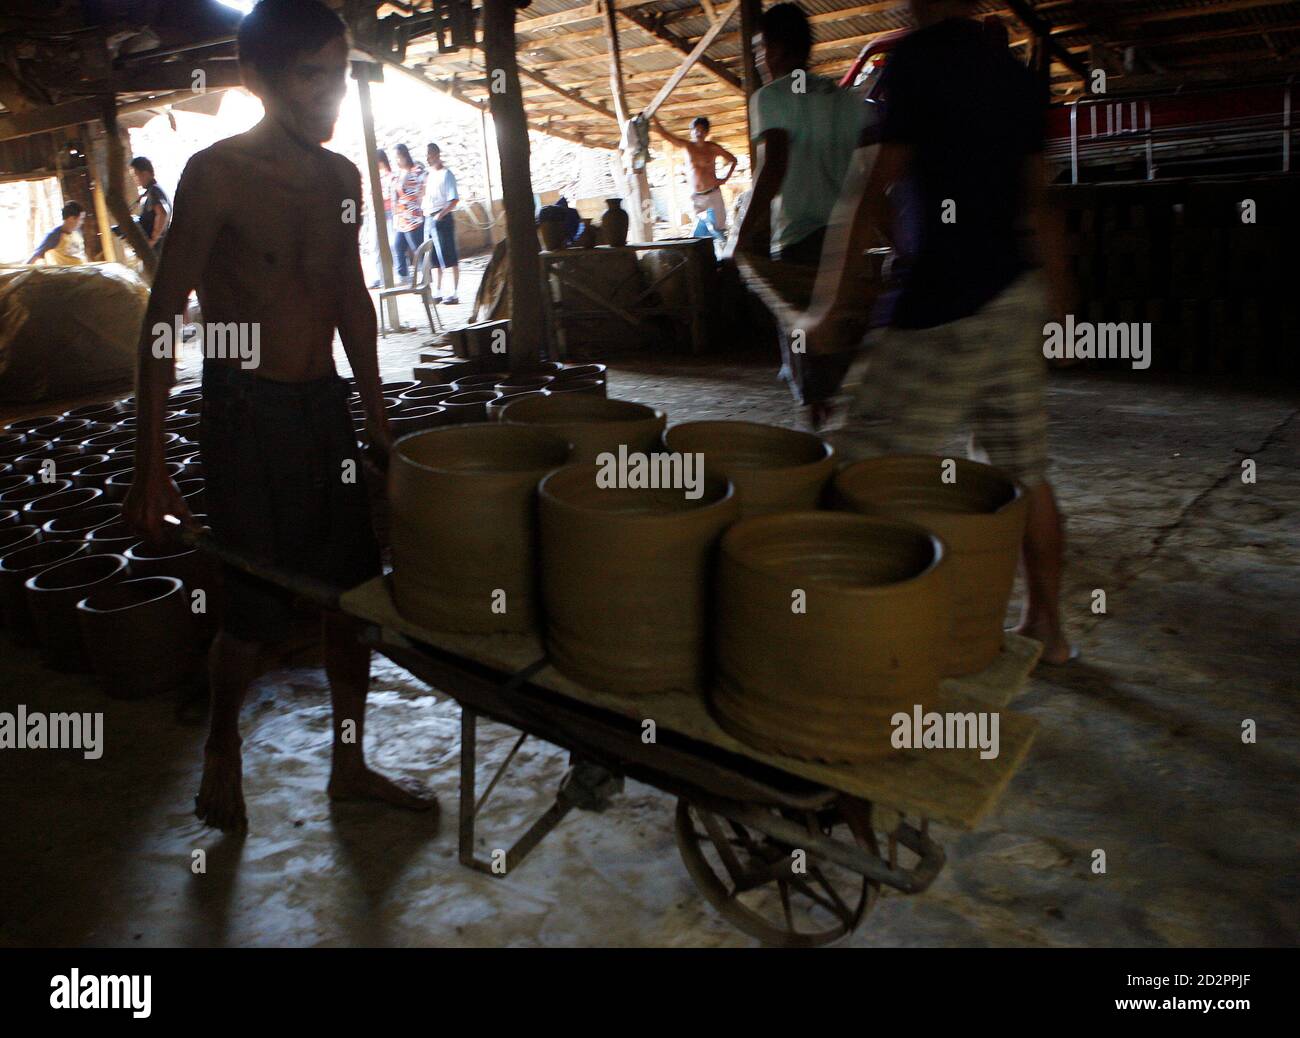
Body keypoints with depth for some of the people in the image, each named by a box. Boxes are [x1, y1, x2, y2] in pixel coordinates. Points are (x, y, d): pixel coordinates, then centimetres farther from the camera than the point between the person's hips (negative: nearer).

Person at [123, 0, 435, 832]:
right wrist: (152, 469, -17)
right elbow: (164, 318, -13)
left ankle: (351, 764, 26)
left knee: (354, 591, 9)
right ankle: (222, 749, 31)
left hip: (327, 404, 6)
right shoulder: (219, 174, -12)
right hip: (247, 410, -6)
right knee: (261, 609, 0)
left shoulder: (340, 177, 6)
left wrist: (377, 418, 18)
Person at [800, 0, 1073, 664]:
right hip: (1015, 297, 8)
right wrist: (1057, 300, 24)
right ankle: (1045, 626, 24)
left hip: (945, 311, -8)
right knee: (1024, 474, 13)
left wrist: (828, 307, -9)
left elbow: (872, 193, -13)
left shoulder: (916, 60, -7)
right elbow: (1040, 202, 17)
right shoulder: (1016, 74, 14)